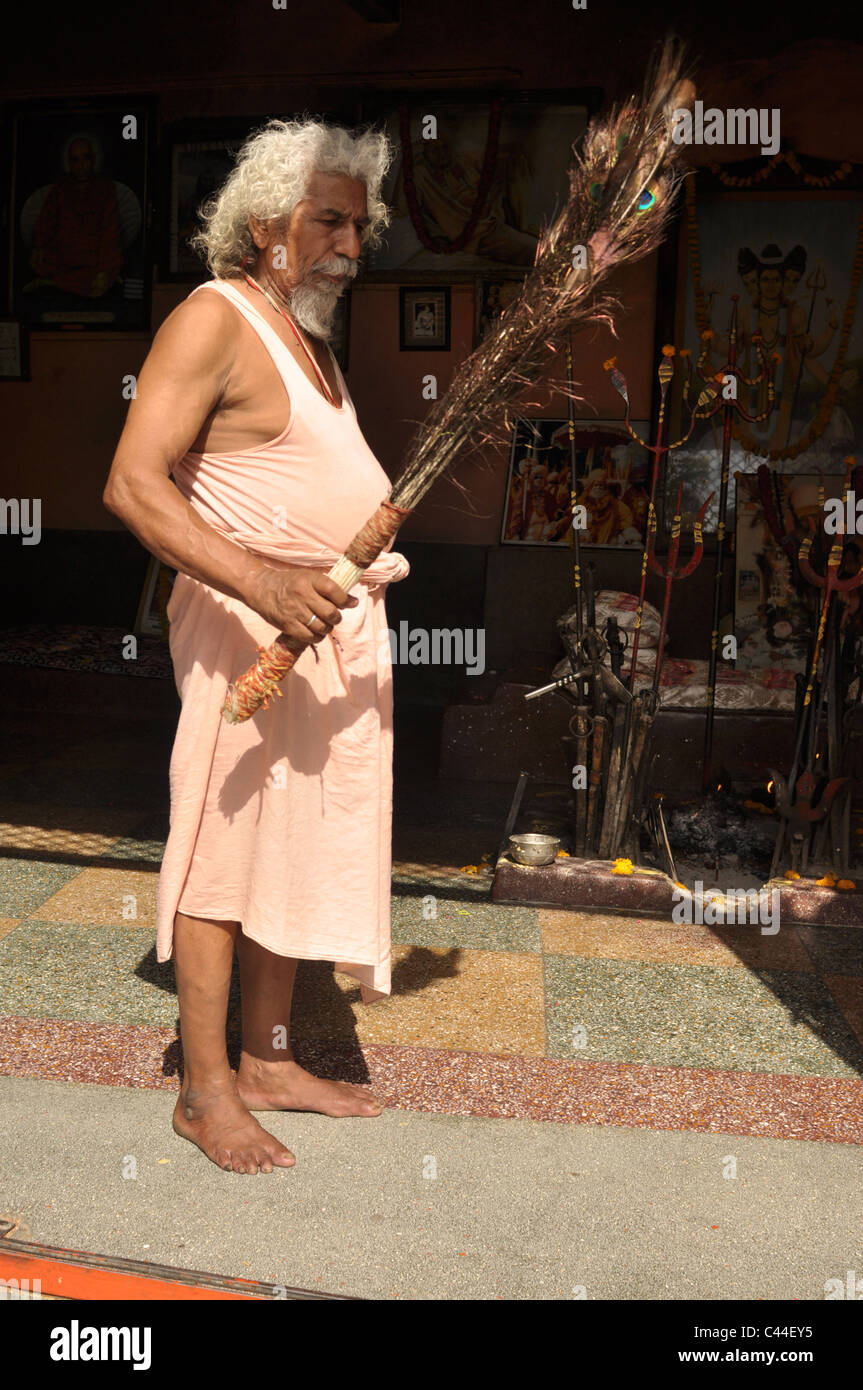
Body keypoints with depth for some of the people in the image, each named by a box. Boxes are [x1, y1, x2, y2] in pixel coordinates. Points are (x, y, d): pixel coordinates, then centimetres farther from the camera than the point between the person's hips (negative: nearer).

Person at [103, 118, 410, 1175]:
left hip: (331, 627, 9)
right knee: (225, 849, -2)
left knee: (297, 849, 12)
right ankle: (204, 1092, 11)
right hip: (249, 627, -9)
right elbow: (132, 483, -21)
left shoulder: (308, 334, 20)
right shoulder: (213, 320, -9)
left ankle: (268, 1059, 24)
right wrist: (261, 583, -32)